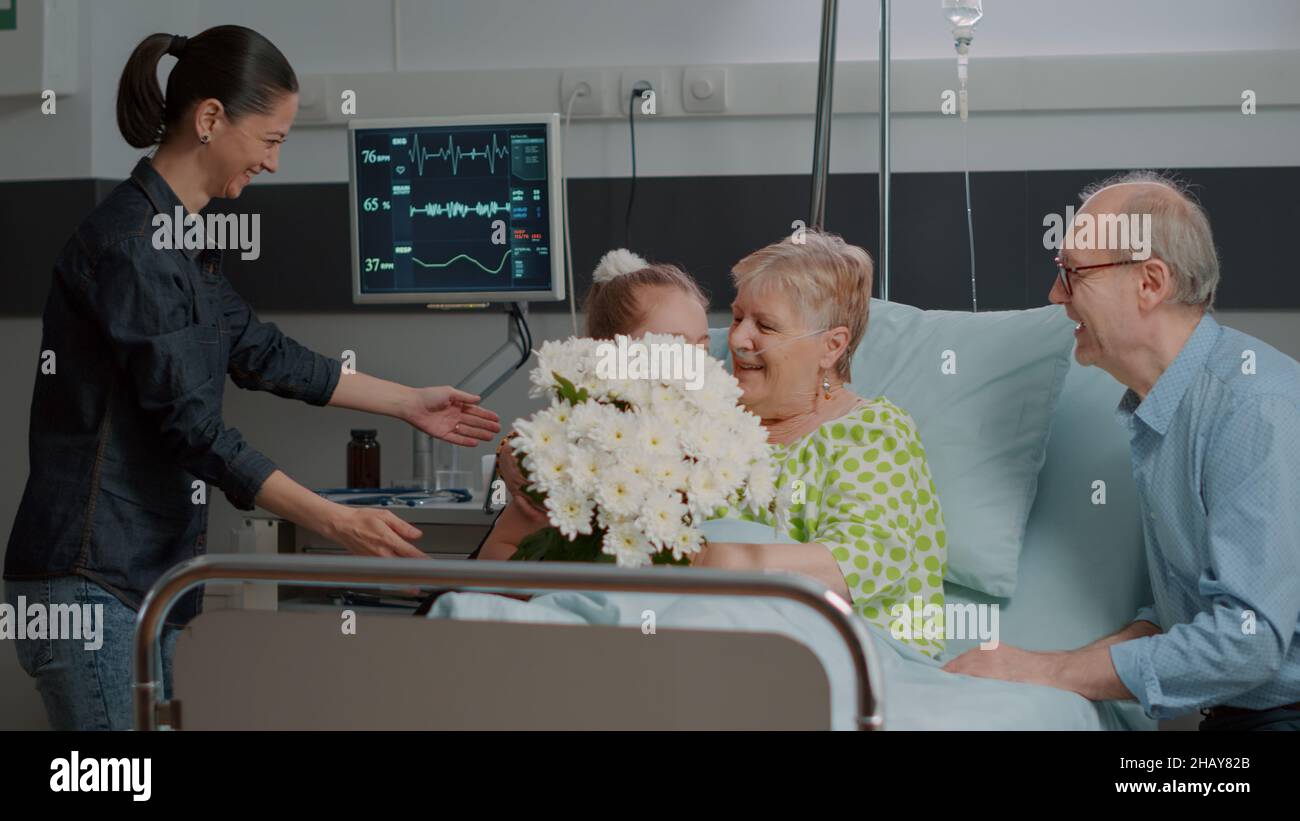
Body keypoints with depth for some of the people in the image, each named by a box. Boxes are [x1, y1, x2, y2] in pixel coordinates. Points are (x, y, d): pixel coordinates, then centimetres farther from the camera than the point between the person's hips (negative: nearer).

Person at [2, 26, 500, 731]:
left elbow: (258, 351, 23)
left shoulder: (175, 236, 15)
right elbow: (190, 425, -19)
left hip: (142, 571, 10)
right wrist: (333, 522, -20)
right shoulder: (129, 242, -16)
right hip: (89, 574, -10)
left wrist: (411, 403, 26)